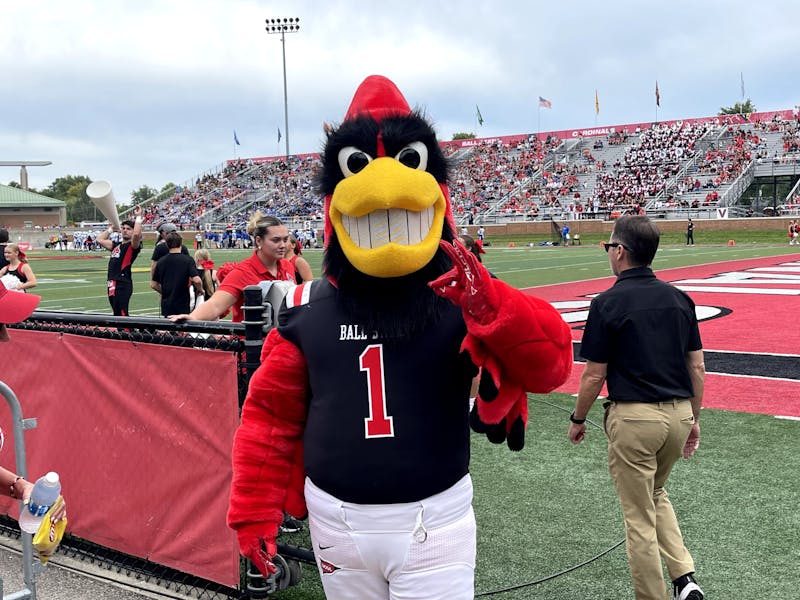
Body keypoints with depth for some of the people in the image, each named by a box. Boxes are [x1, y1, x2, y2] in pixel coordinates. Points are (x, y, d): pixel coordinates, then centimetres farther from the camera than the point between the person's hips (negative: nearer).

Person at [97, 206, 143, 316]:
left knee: (121, 315, -14)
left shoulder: (133, 245, -3)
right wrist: (112, 229, 26)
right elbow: (100, 239, 30)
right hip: (112, 284, 9)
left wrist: (138, 217, -13)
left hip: (123, 284, -8)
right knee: (117, 315, 13)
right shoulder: (116, 245, 20)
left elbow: (137, 234, -23)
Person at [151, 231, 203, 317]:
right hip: (183, 306, -3)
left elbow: (153, 284, 6)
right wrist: (200, 290, 1)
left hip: (166, 305, 3)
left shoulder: (161, 261, 3)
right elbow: (197, 280, -20)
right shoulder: (187, 260, -9)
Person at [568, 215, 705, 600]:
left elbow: (594, 375, -9)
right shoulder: (679, 298, 5)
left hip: (634, 416, -6)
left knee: (640, 516, 8)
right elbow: (697, 368, 7)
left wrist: (578, 419, 6)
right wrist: (693, 419, 18)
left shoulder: (608, 303, -11)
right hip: (678, 413, 6)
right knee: (656, 495, 27)